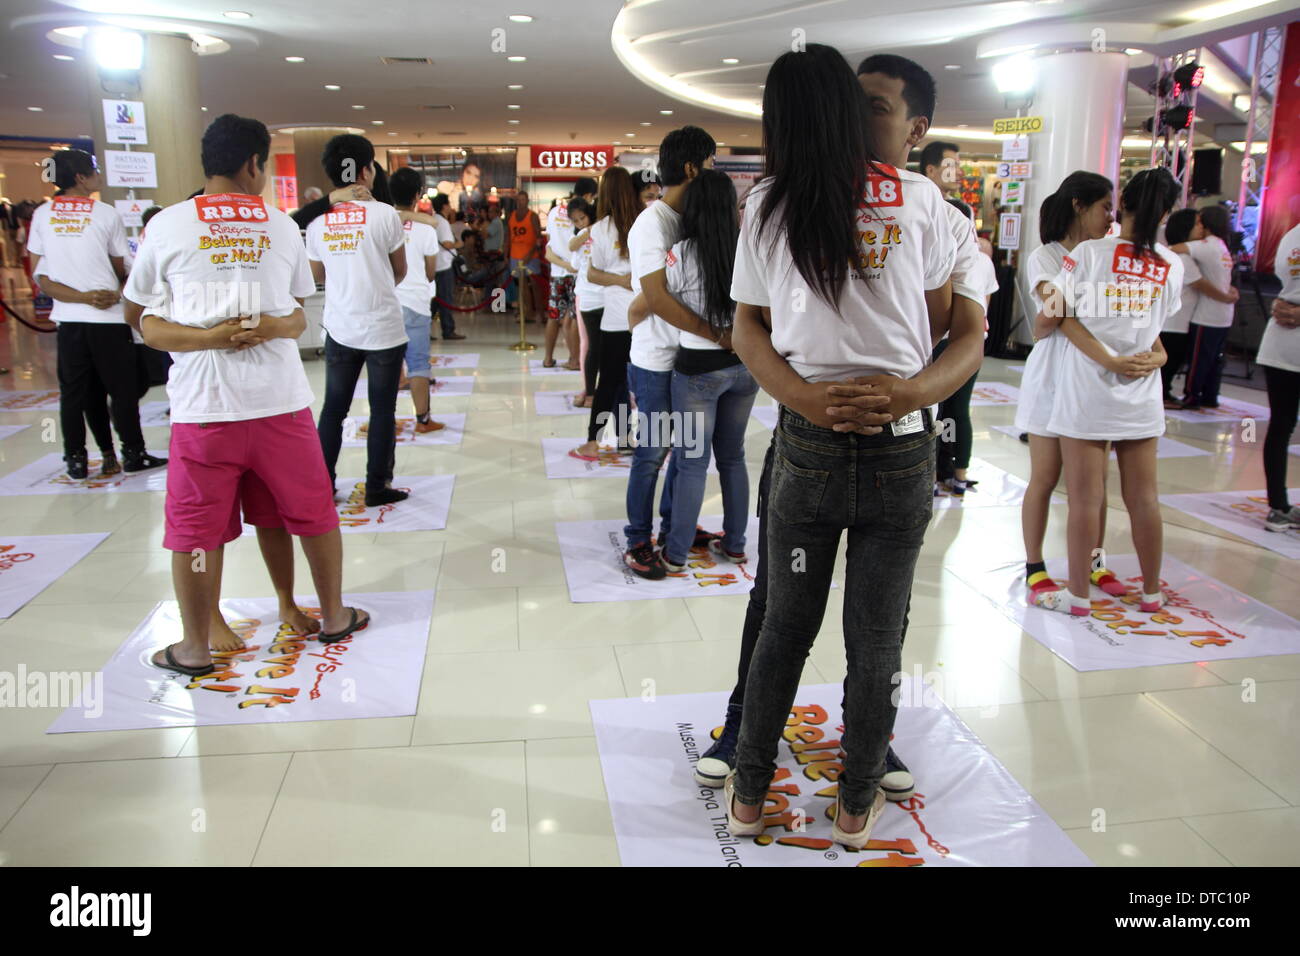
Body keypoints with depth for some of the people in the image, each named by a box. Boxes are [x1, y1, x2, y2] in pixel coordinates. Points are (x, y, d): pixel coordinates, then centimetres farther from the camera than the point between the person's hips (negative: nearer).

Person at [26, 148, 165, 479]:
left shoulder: (42, 214, 6)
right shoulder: (106, 214, -4)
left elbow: (39, 274, 1)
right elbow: (120, 269, 5)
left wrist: (78, 297, -2)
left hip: (67, 318, 4)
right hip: (108, 317, -3)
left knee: (73, 392, 8)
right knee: (123, 389, 6)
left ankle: (76, 459, 12)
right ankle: (133, 454, 12)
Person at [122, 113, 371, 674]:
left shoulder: (166, 226, 1)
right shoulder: (282, 226, 7)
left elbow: (138, 316, 5)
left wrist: (205, 336, -6)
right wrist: (276, 326, -6)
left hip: (203, 407, -1)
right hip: (282, 400, 2)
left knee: (196, 529, 10)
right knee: (313, 512, 16)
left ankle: (195, 648, 22)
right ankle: (334, 616, 30)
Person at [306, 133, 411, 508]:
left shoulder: (318, 221, 3)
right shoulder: (384, 214, -8)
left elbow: (318, 274, 15)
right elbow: (400, 271, 2)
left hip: (340, 329, 4)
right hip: (384, 329, -3)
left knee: (333, 409, 12)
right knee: (382, 411, 6)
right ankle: (377, 488, 11)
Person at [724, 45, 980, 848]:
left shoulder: (767, 208, 1)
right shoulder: (918, 198, -1)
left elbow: (748, 326, 1)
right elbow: (947, 322, 4)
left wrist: (810, 399, -8)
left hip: (809, 444, 0)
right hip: (903, 449, 0)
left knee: (784, 627, 16)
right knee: (877, 639, 12)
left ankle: (748, 796, 30)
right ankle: (858, 806, 30)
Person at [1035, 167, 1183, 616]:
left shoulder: (1090, 252, -9)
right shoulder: (1172, 266, 3)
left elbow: (1056, 314, -11)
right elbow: (1153, 324, 5)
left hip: (1087, 392, -4)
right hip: (1141, 397, 4)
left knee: (1085, 498, 2)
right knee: (1144, 497, 13)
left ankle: (1078, 595, 11)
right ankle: (1151, 592, 26)